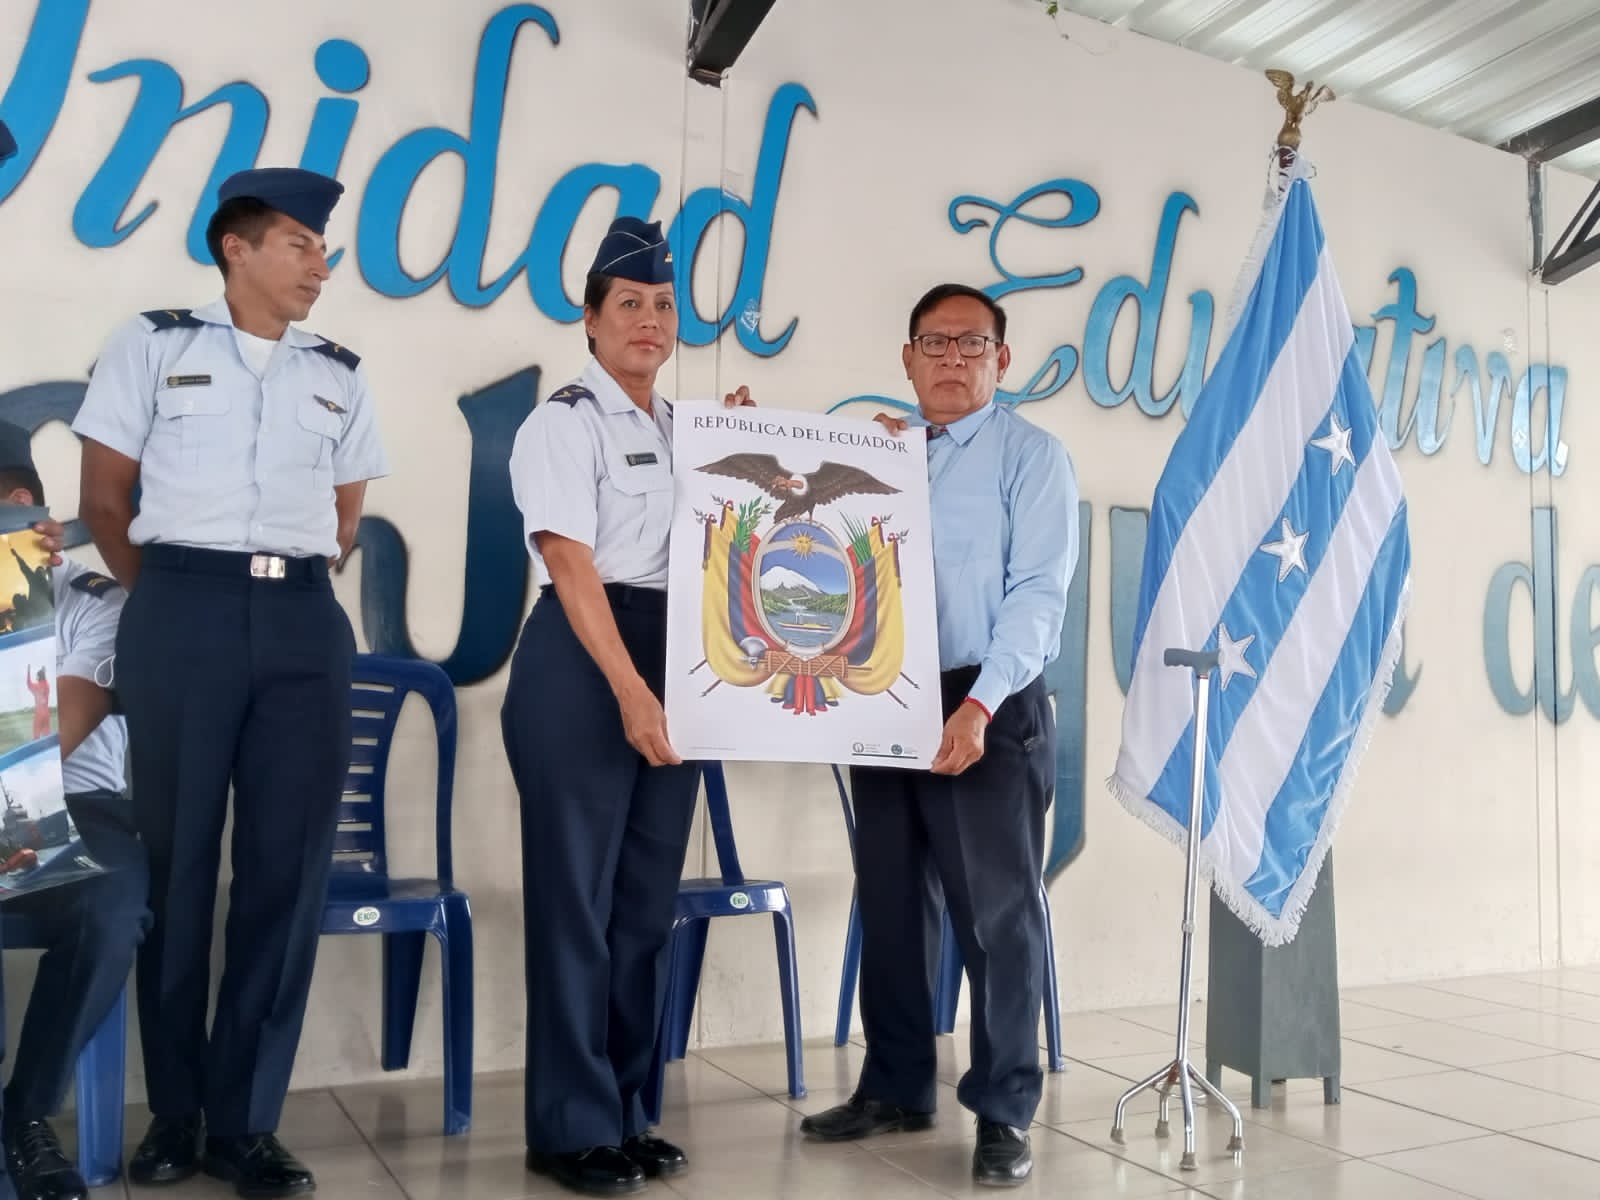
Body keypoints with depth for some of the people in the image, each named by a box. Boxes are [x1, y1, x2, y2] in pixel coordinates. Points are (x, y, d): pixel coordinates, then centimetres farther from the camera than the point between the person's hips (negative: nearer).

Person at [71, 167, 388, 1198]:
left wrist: (291, 586, 8)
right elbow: (105, 495, 6)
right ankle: (174, 1116, 14)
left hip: (305, 622, 3)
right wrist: (166, 602, 6)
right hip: (183, 611, -3)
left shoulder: (340, 377, 16)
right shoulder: (155, 344, 7)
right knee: (174, 860, 2)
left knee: (289, 866, 0)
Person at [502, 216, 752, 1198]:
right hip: (584, 666, -7)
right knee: (578, 895, 0)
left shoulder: (683, 426, 16)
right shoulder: (566, 422, -4)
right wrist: (629, 689, -23)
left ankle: (626, 1112, 21)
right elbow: (572, 565, -15)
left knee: (648, 897, 10)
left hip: (679, 661, 7)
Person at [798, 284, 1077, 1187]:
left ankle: (1004, 1112, 15)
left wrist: (979, 706, -21)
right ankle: (897, 1089, 28)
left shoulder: (1032, 456, -2)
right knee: (890, 904, 13)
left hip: (990, 709, -5)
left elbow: (1037, 594, -11)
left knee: (997, 912, 2)